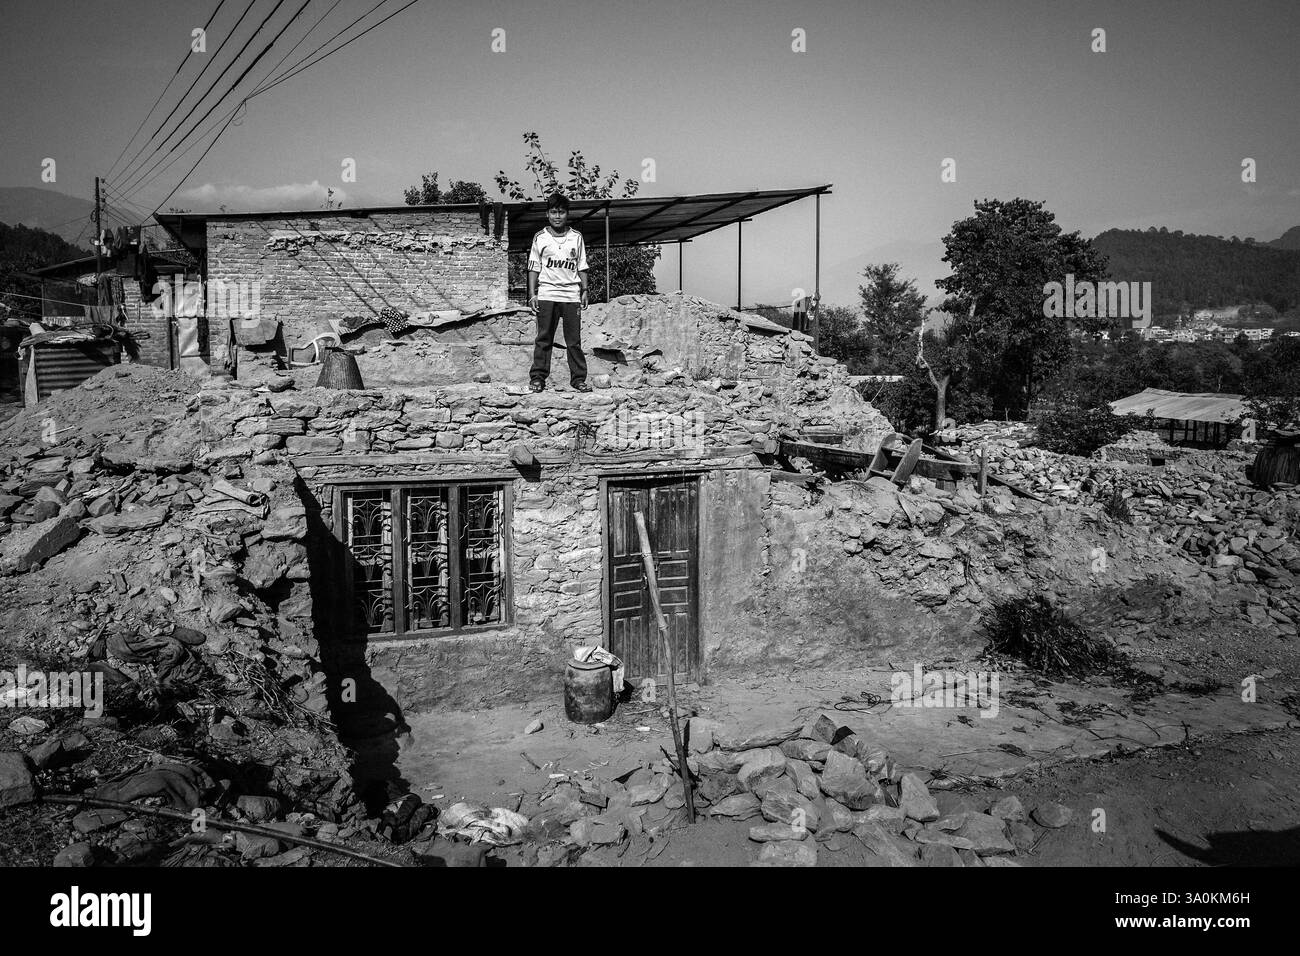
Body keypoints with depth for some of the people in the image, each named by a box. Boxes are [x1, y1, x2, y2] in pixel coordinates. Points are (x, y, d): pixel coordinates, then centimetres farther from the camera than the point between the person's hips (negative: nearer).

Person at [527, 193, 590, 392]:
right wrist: (532, 294, 0)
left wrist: (584, 290, 5)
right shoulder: (540, 237, 8)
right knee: (543, 339, -1)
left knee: (574, 340, 1)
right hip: (546, 294, -1)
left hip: (571, 295, 1)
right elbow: (534, 268, 7)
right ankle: (538, 378, 4)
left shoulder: (576, 237, 11)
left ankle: (578, 379, 5)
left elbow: (582, 267, 13)